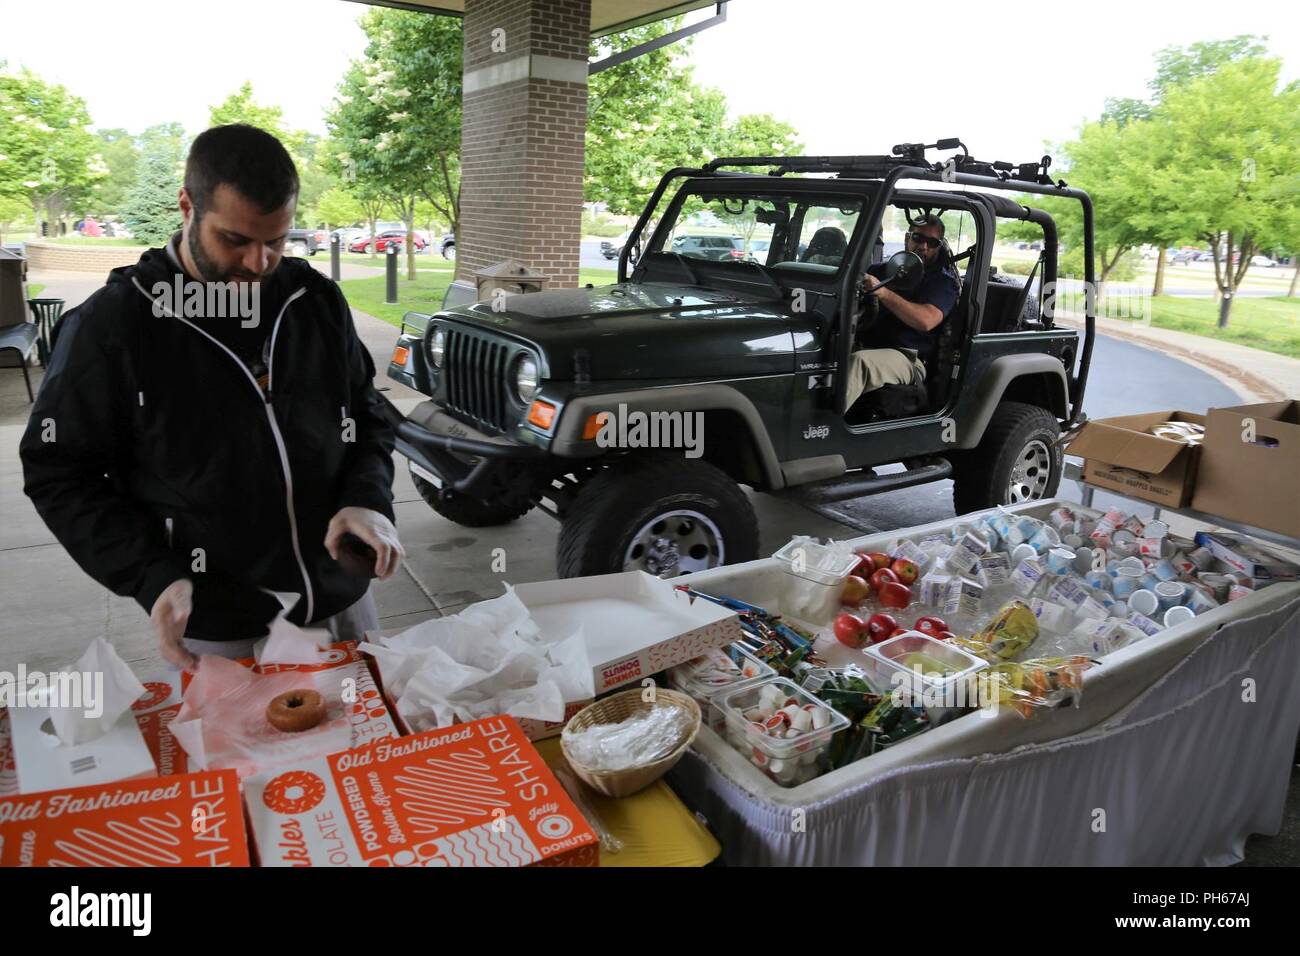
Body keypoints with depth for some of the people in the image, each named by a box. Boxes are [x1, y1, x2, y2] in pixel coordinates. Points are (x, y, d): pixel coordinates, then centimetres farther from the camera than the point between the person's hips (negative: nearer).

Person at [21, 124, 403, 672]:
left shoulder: (318, 301, 0)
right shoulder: (113, 323, -11)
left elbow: (366, 416, 10)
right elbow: (58, 472, -5)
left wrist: (368, 499, -11)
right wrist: (152, 577, -18)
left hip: (341, 603, 4)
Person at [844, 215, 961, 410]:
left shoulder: (943, 281, 6)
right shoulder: (882, 269, 23)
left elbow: (926, 320, -14)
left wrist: (883, 292, -20)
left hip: (907, 358, -5)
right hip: (865, 346, 5)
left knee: (858, 362, -37)